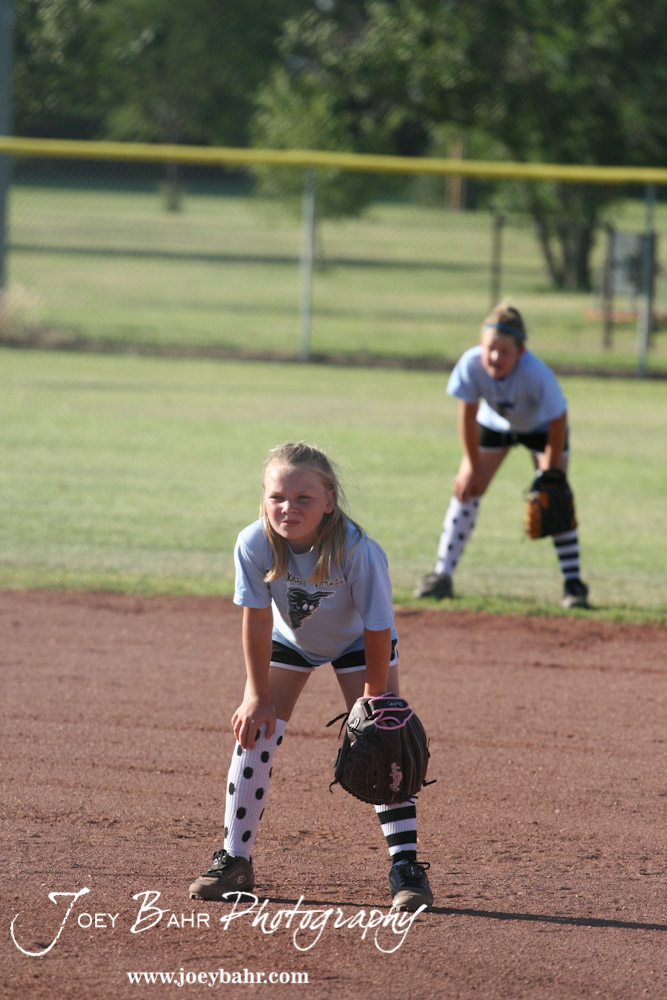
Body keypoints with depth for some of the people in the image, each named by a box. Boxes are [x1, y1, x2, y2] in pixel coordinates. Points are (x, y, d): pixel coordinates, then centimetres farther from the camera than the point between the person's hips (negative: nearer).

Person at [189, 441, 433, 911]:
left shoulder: (357, 550, -40)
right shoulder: (255, 544, -33)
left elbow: (378, 629, -27)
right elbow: (257, 620, -21)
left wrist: (374, 697, -19)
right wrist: (258, 696, -14)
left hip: (357, 641, -2)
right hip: (288, 639, 2)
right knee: (253, 733, -5)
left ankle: (406, 865, -6)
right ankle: (235, 861, 6)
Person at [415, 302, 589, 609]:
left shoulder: (537, 375, -41)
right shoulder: (471, 364, -34)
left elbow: (557, 422, -28)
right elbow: (467, 415, -20)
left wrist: (551, 472, -22)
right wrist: (473, 466, -13)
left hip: (541, 427, -3)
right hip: (495, 423, 3)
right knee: (466, 489, -5)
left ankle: (572, 582, -6)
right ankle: (442, 575, 0)